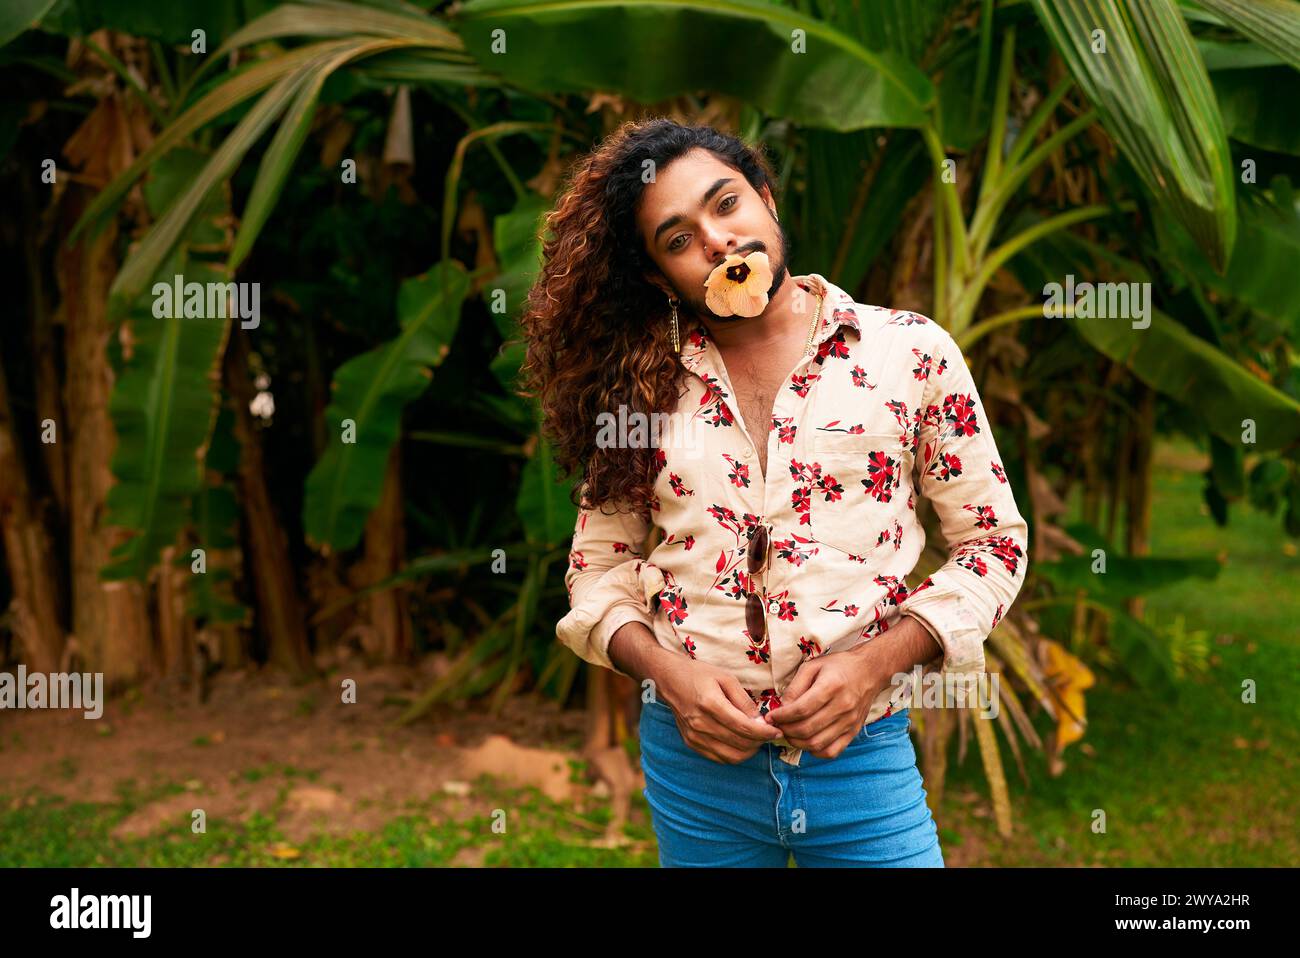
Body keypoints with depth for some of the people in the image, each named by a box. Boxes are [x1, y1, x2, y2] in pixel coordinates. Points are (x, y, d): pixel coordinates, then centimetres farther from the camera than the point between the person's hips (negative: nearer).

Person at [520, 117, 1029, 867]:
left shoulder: (911, 352, -3)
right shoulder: (640, 385, 2)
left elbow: (994, 543, 1)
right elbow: (599, 566, 8)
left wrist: (877, 660, -12)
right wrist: (665, 671, -10)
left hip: (863, 758, -1)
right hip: (692, 758, 2)